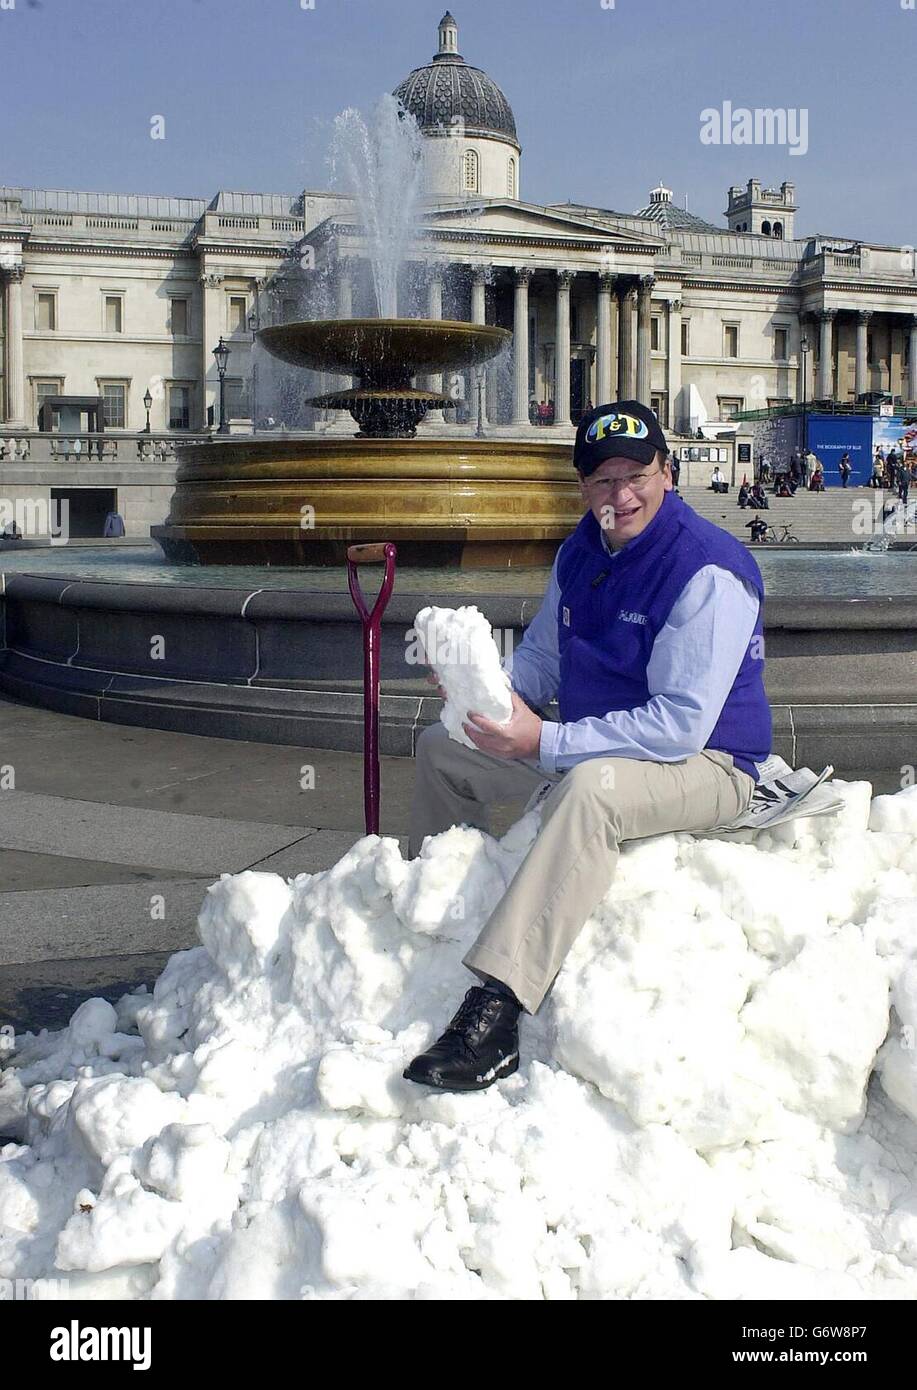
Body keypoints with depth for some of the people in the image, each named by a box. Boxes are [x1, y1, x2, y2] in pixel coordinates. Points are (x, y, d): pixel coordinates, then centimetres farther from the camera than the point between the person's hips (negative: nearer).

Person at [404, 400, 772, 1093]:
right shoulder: (581, 552, 4)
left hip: (704, 764, -9)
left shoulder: (709, 571, -23)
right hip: (590, 742, 9)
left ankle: (495, 1012, -47)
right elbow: (542, 658, 15)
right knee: (441, 747, 12)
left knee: (589, 785, -42)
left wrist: (544, 742, -32)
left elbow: (680, 725, -29)